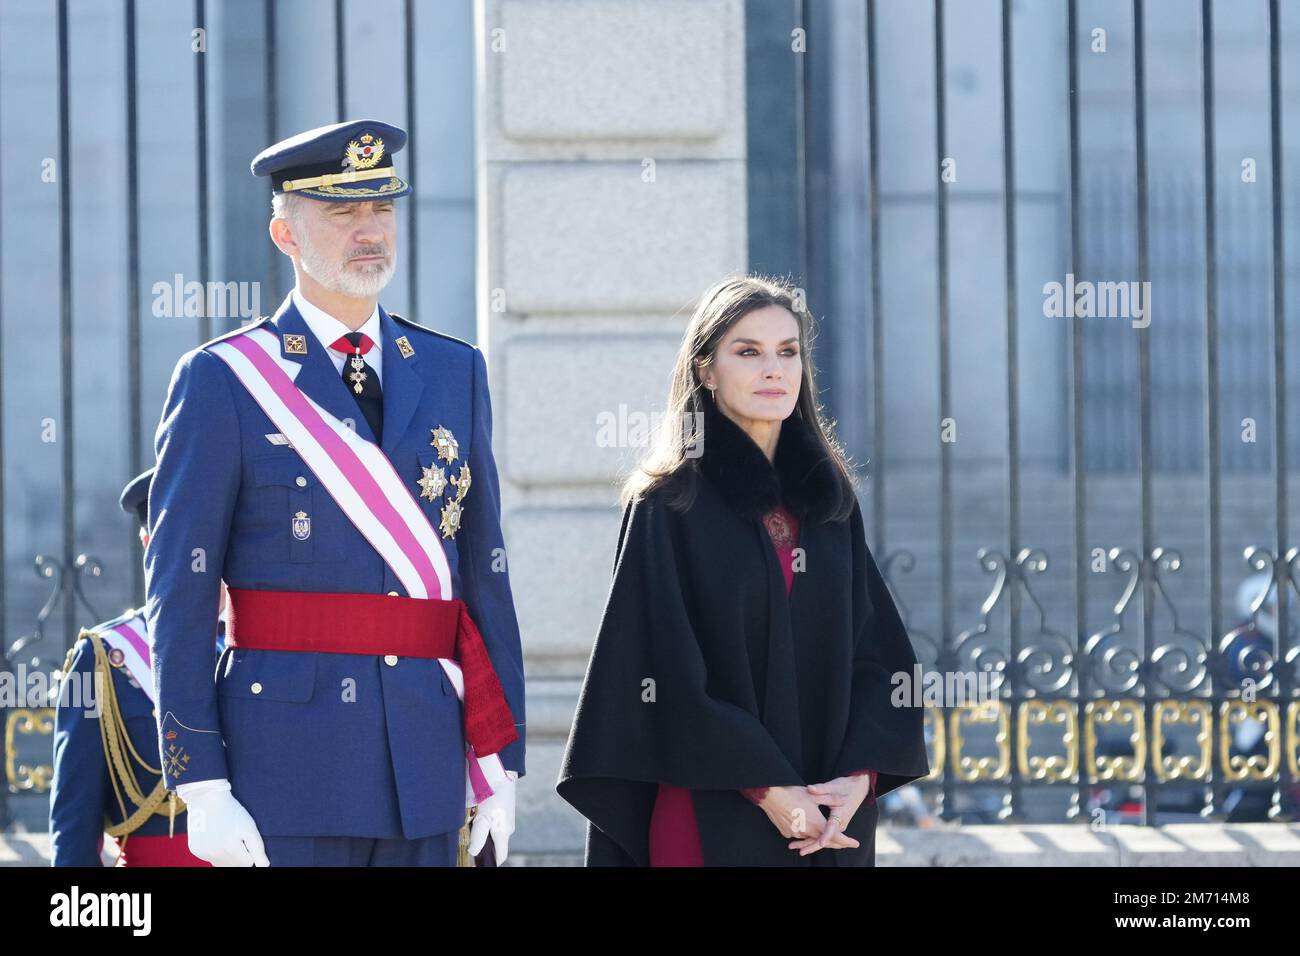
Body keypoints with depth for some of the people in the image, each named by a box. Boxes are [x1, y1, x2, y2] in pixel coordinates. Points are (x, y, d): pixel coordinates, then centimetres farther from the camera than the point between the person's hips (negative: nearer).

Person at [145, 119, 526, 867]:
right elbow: (178, 599, -4)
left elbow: (486, 577, 11)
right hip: (285, 764, -4)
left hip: (427, 773, 4)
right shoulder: (222, 381, -1)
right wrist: (201, 786, -10)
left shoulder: (455, 372, 12)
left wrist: (501, 762, 6)